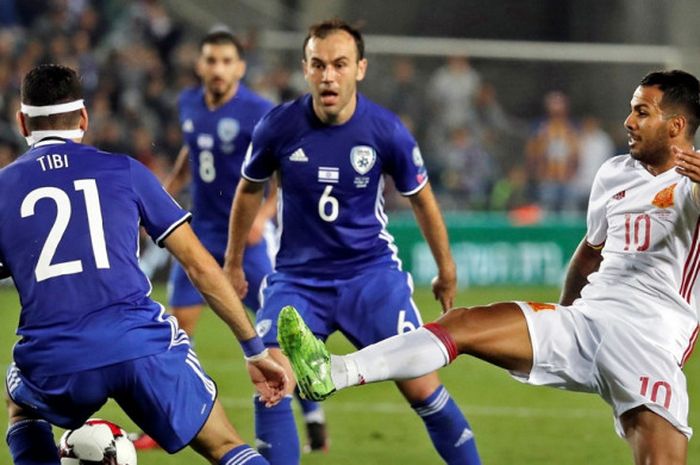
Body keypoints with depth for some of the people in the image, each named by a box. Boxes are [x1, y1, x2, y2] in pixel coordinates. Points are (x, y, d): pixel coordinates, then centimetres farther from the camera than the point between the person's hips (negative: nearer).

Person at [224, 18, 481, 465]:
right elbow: (250, 190, 9)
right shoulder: (278, 126, -12)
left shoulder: (386, 131, -13)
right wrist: (233, 262, 17)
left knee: (420, 386, -7)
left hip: (372, 273, -1)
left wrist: (446, 269, 15)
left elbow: (421, 199, 4)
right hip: (298, 276, 1)